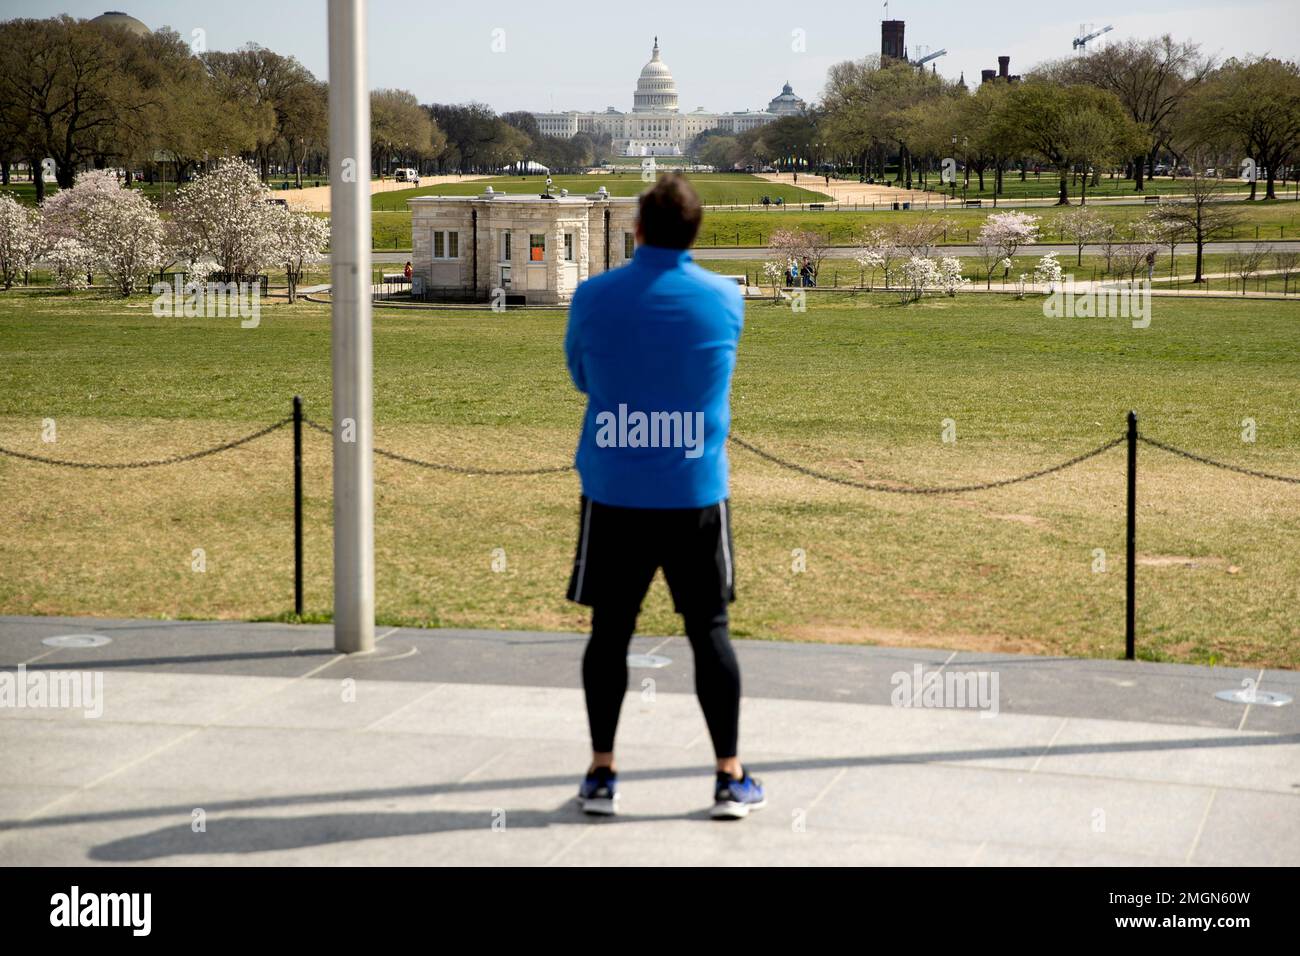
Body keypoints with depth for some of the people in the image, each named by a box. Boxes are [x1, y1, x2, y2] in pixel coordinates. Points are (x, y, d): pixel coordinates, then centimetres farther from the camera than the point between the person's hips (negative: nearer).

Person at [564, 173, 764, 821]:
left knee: (610, 629, 9)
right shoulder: (726, 300, -3)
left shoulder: (594, 297, -5)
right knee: (709, 630, 7)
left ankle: (601, 774, 13)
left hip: (613, 493, 0)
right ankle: (730, 779, 9)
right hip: (696, 495, 0)